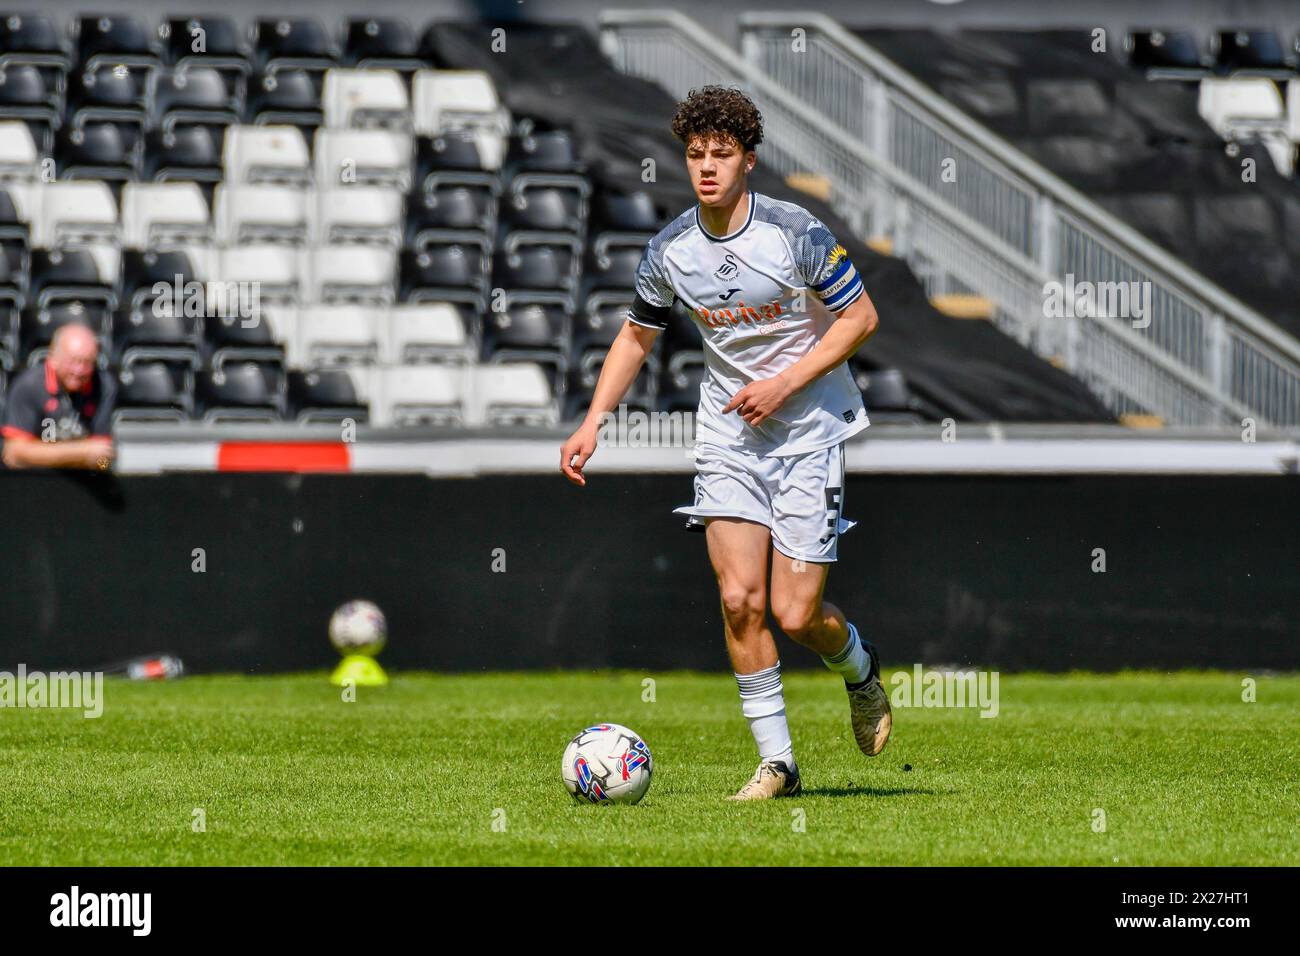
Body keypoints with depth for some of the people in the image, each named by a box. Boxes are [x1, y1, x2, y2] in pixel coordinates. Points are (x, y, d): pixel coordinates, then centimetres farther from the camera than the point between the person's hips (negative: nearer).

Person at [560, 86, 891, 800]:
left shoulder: (795, 232, -15)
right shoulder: (670, 251, -3)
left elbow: (859, 317, -7)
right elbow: (636, 336, 13)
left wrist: (784, 384, -16)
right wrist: (593, 423, 3)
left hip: (808, 426, -3)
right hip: (726, 428, 3)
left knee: (796, 614, -7)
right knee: (739, 598, -11)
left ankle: (861, 671, 29)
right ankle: (776, 761, 1)